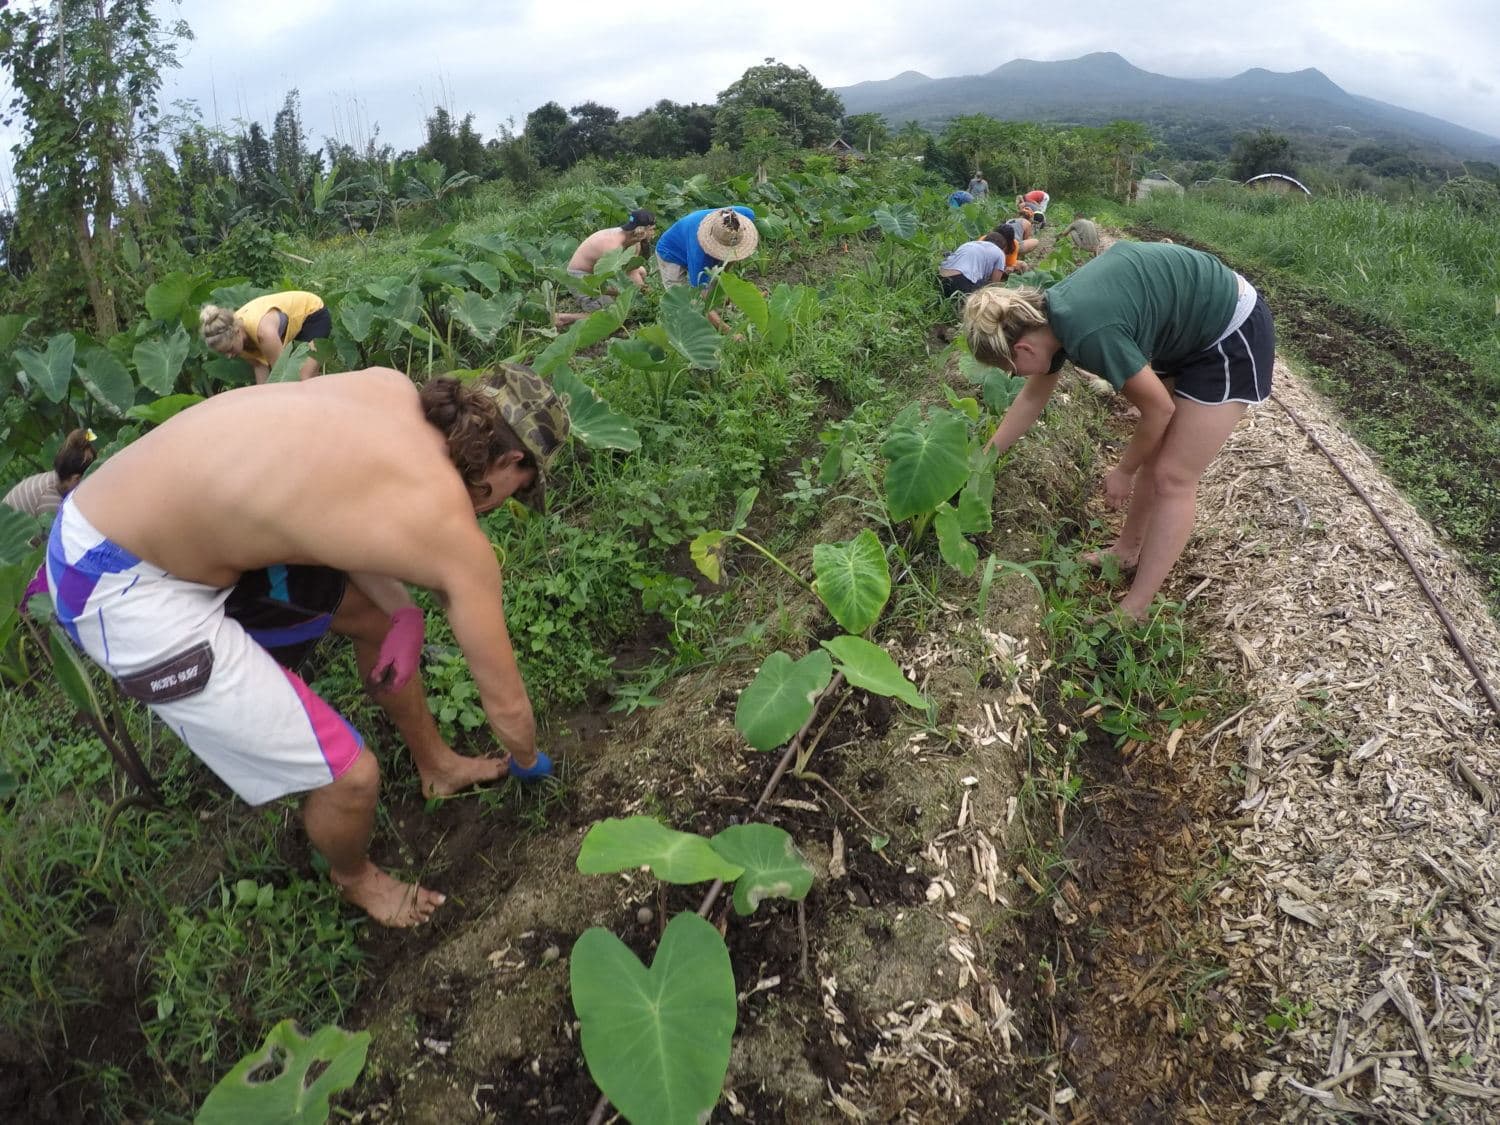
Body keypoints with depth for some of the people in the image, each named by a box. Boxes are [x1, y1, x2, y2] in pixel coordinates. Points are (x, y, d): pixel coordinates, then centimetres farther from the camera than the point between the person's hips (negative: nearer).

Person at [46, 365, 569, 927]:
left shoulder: (391, 387, -3)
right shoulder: (457, 536, -19)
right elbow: (505, 702, -4)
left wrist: (400, 613, 0)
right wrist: (529, 761, 17)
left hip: (121, 507, 9)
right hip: (122, 586, -9)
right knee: (351, 773, -6)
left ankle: (433, 762, 43)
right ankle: (354, 877, 30)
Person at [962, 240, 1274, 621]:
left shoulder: (1089, 333, -33)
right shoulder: (1046, 316, -6)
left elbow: (1159, 408, -19)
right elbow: (1033, 397, 12)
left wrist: (1123, 472, -4)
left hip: (1233, 335, -8)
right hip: (1191, 330, 8)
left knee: (1173, 477, -5)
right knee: (1152, 456, 15)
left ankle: (1134, 611, 3)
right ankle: (1127, 551, 32)